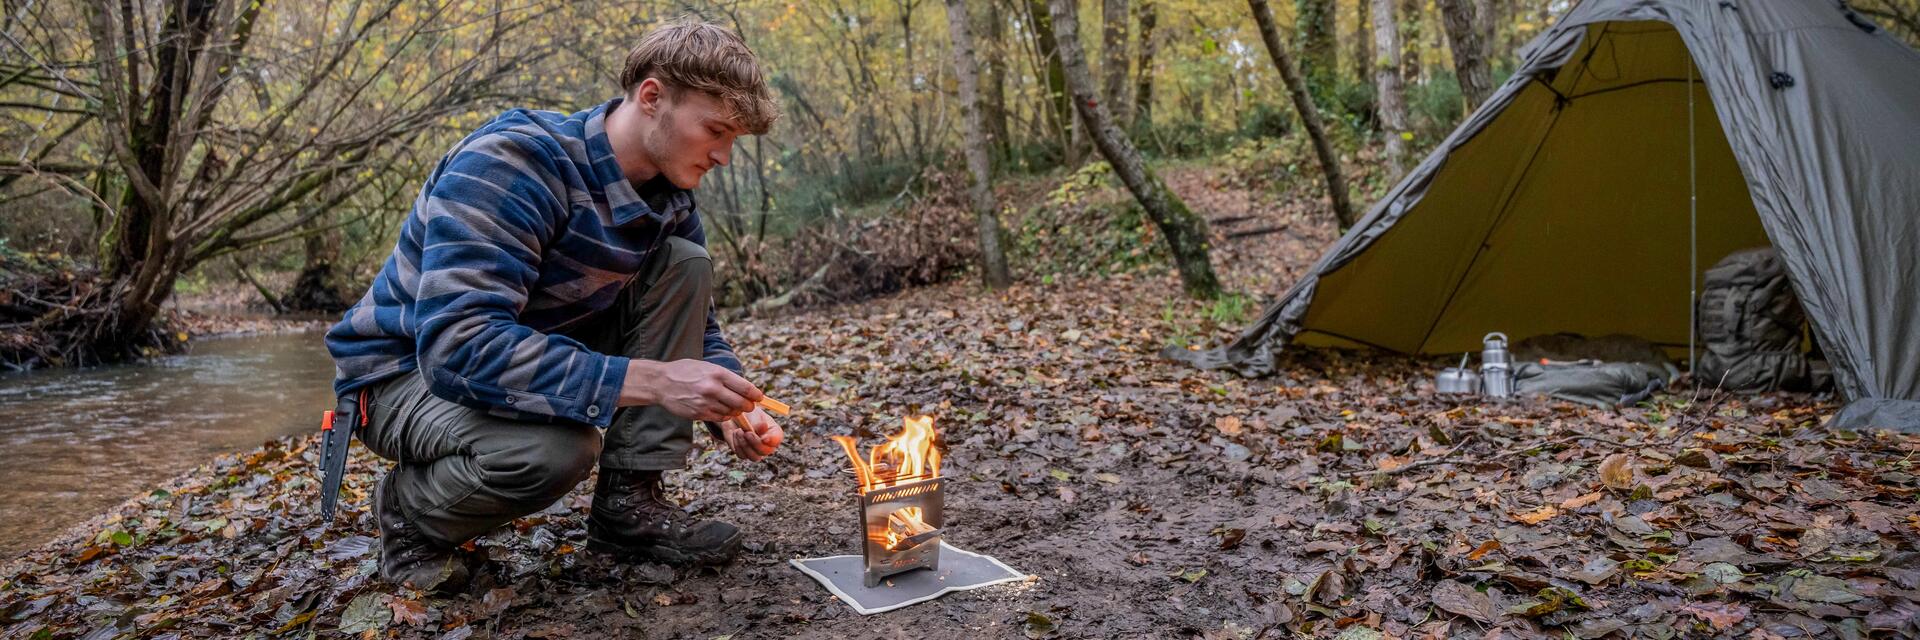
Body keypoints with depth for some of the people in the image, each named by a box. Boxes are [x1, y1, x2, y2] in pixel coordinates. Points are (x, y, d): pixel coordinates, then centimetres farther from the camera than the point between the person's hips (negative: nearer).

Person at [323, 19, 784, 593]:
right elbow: (459, 345, -40)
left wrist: (730, 405, -18)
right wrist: (652, 381, -44)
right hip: (410, 369, -7)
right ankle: (408, 511, -3)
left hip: (543, 352, 7)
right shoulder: (509, 165, -29)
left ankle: (629, 502, -8)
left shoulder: (670, 196, -5)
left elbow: (694, 328, 5)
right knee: (557, 447, -38)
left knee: (684, 265, -11)